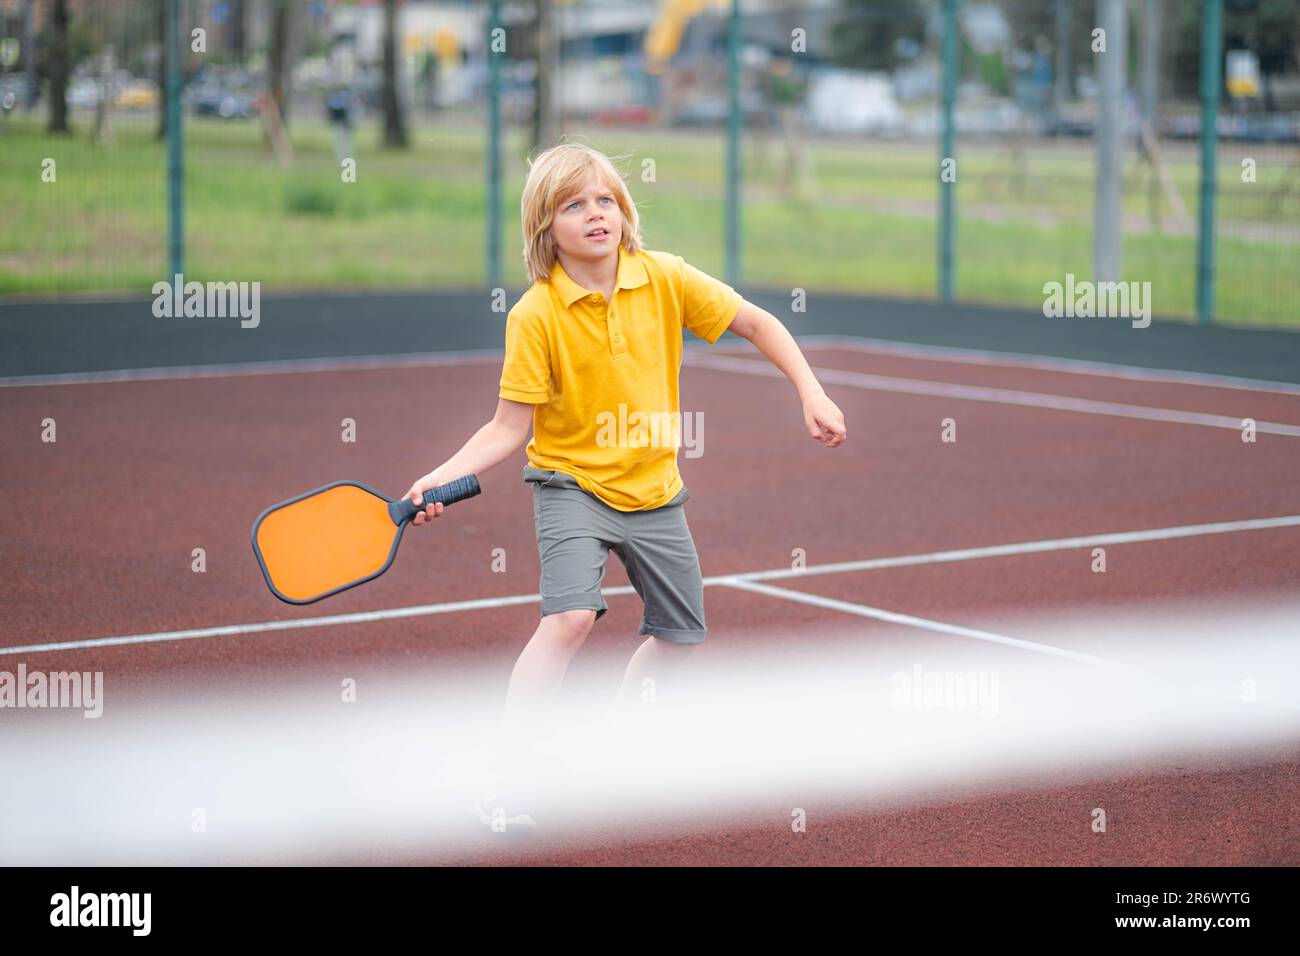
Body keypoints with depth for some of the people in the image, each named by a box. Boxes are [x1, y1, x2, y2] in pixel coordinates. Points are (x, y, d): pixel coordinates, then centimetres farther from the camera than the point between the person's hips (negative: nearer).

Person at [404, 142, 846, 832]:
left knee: (679, 635, 12)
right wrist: (442, 478, -27)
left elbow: (755, 323, 2)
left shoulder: (664, 277, -8)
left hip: (652, 489, 5)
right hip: (571, 483, -5)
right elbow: (509, 427, -14)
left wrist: (811, 395, -6)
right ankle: (503, 778, -20)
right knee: (570, 616, -27)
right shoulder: (534, 315, -17)